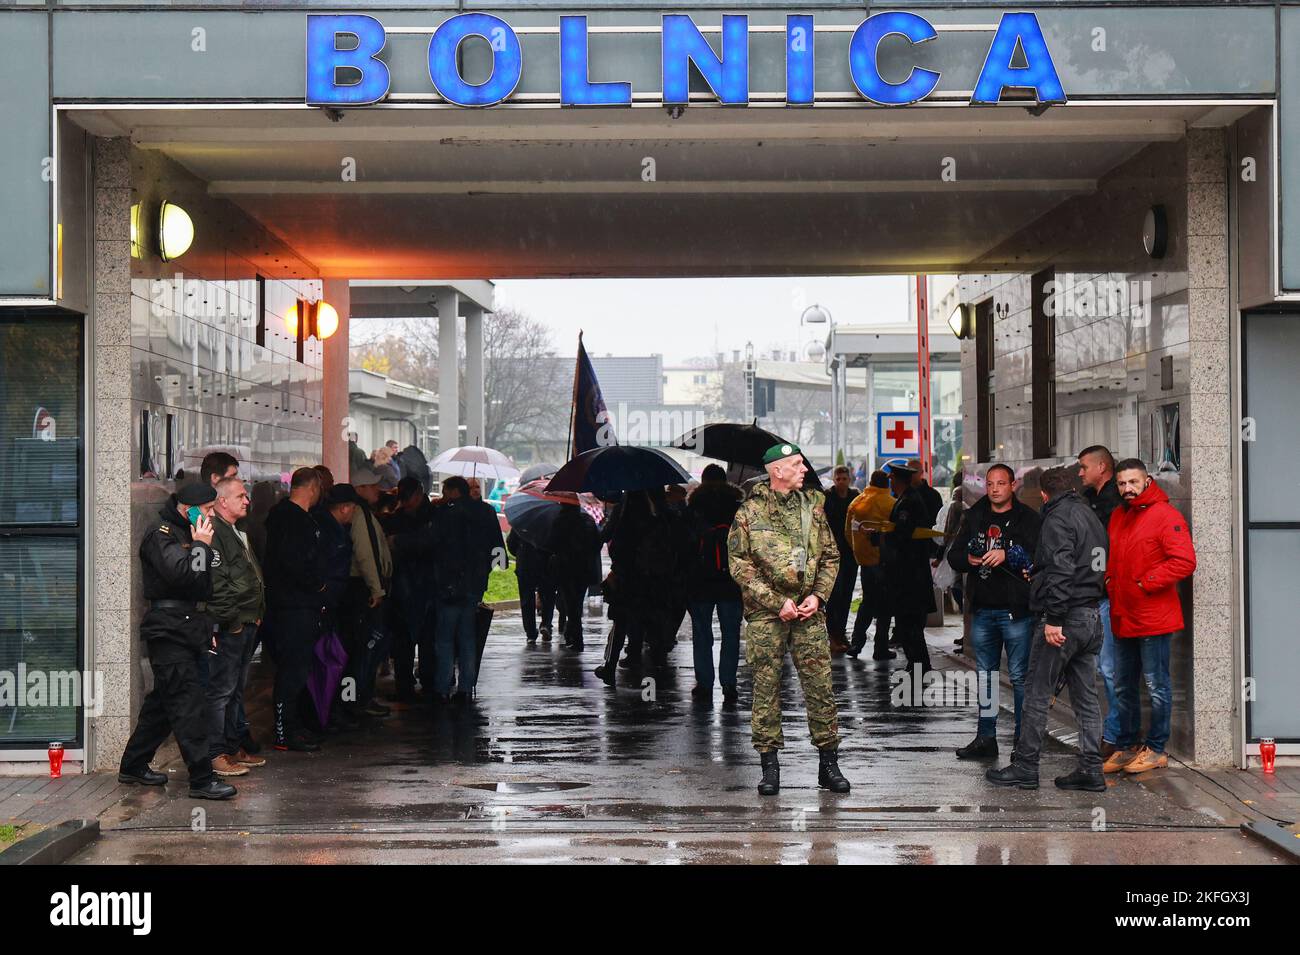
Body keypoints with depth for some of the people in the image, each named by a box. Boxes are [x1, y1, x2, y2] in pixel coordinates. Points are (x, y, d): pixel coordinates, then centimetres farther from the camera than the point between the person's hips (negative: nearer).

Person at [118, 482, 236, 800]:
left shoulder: (185, 534, 21)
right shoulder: (161, 535, -10)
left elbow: (200, 587, 25)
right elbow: (181, 574, -26)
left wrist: (206, 627, 19)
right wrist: (201, 546, -15)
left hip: (183, 629, 10)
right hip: (168, 629, -10)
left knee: (163, 702, 14)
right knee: (188, 705, -12)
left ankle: (133, 767, 23)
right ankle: (201, 779, -13)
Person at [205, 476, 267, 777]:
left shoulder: (238, 532, 20)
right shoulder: (215, 532, -14)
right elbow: (215, 582, -20)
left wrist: (257, 614, 19)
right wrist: (231, 619, -18)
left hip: (246, 624, 10)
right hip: (230, 627, -10)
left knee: (236, 690, 16)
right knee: (221, 690, -7)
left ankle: (232, 747, 24)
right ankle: (215, 755, -5)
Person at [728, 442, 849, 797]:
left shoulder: (812, 506, 10)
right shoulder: (749, 512, -2)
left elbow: (829, 556, 15)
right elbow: (740, 566, -5)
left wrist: (817, 596, -1)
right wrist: (777, 603, -11)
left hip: (809, 611, 3)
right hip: (766, 613, -3)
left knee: (820, 686, 1)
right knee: (767, 688, 1)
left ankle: (829, 764, 9)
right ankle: (769, 766, 9)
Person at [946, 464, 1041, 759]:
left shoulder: (1028, 518, -2)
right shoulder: (973, 517, 13)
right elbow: (953, 556, 15)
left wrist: (1007, 555, -24)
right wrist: (968, 559, -6)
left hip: (1016, 610, -5)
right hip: (983, 610, 5)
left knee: (1020, 675, -3)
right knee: (985, 674, 12)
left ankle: (1024, 739, 3)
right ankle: (986, 737, 19)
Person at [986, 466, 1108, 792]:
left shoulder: (1058, 519, -10)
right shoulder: (1090, 517, 18)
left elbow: (1060, 570, -22)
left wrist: (1053, 619, -25)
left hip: (1063, 619, -9)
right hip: (1092, 617, 9)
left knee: (1037, 694, -1)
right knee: (1086, 697, 9)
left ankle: (1025, 766, 3)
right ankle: (1091, 769, 9)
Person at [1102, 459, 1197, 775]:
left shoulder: (1165, 515, -11)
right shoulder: (1117, 517, 13)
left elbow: (1184, 561, -20)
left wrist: (1146, 583, -18)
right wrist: (1110, 581, 9)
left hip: (1153, 618, -8)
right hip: (1122, 617, 8)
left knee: (1157, 686, 0)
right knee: (1123, 687, 14)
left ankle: (1156, 749, 8)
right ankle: (1126, 746, 24)